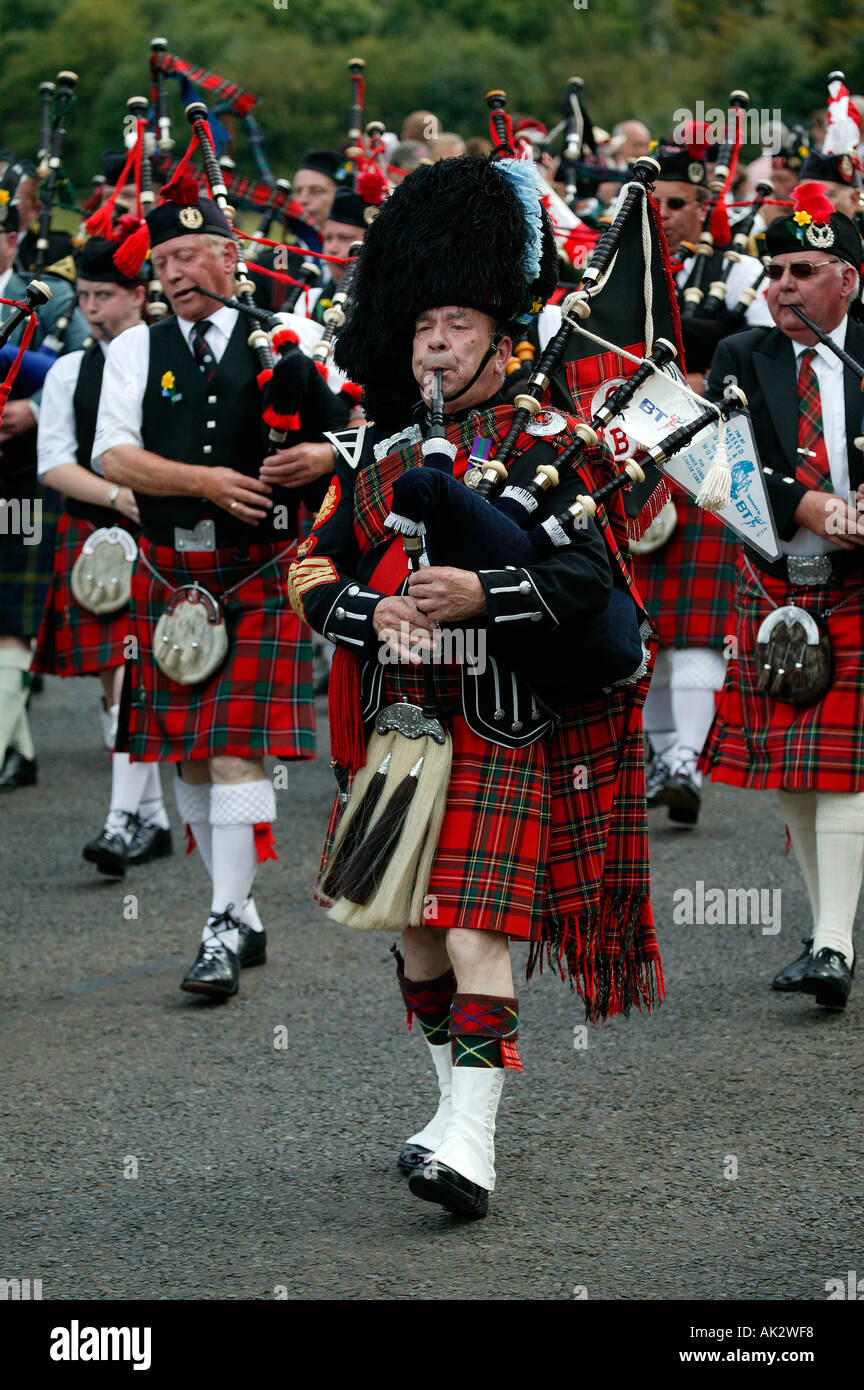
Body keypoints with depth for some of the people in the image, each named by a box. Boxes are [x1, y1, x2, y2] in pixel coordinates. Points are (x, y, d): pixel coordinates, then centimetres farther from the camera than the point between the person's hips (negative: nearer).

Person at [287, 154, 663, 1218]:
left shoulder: (544, 451, -1)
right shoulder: (373, 457, 12)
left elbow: (596, 575, -11)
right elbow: (312, 575, 9)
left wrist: (482, 594, -24)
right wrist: (373, 613, -12)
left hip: (502, 731, -5)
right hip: (394, 725, 5)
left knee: (477, 934, -12)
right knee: (412, 931, 11)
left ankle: (471, 1141, -13)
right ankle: (456, 1097, 28)